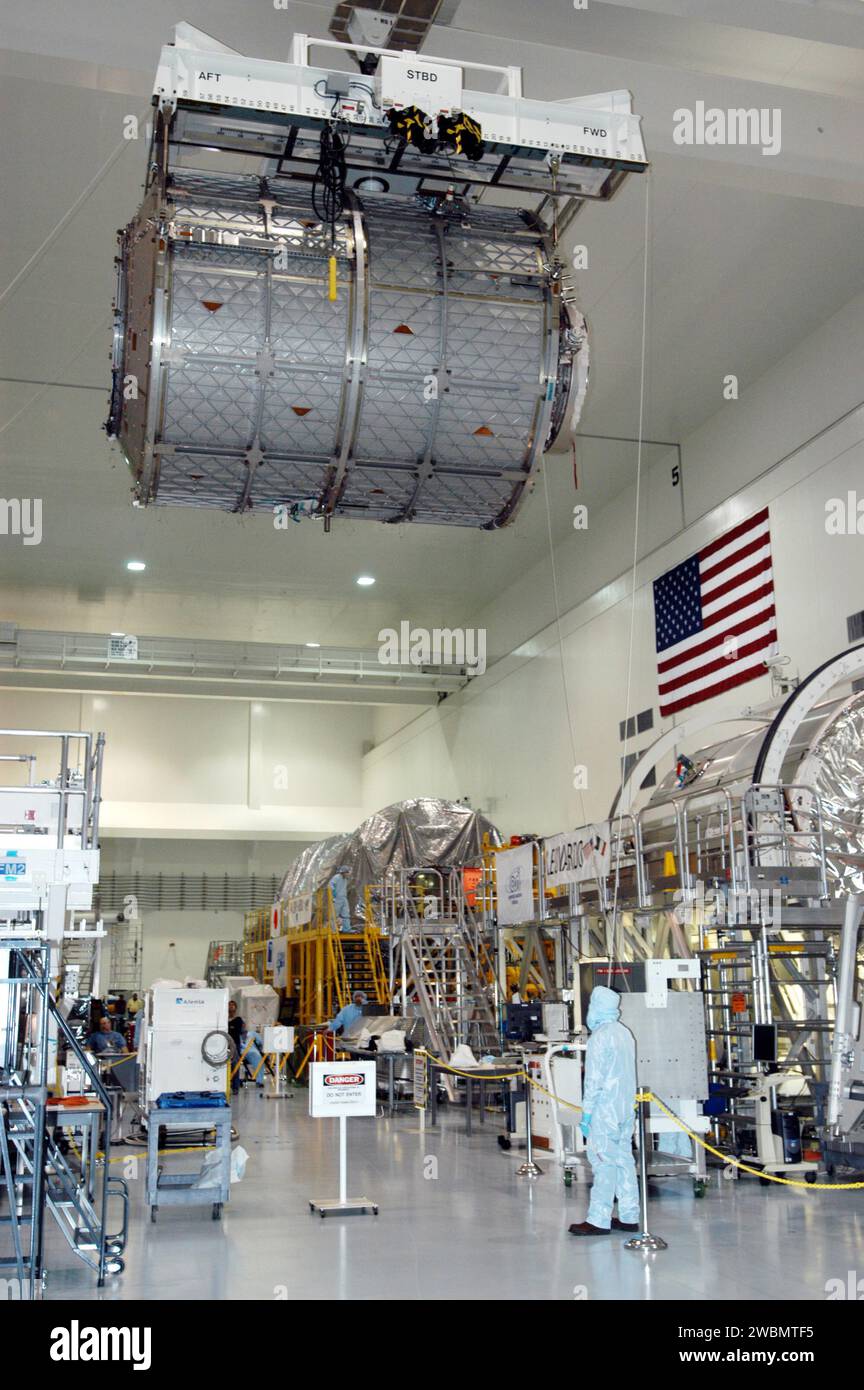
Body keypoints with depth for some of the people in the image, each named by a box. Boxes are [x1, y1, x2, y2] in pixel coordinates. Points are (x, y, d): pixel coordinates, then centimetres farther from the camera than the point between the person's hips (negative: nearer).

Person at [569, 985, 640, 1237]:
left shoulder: (600, 1037, -15)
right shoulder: (625, 1033, 11)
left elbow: (594, 1079, -16)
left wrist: (586, 1113, -13)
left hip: (605, 1110, -8)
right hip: (626, 1109, 8)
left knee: (603, 1161, -5)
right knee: (624, 1159, 12)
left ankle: (599, 1221, -1)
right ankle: (629, 1216, 16)